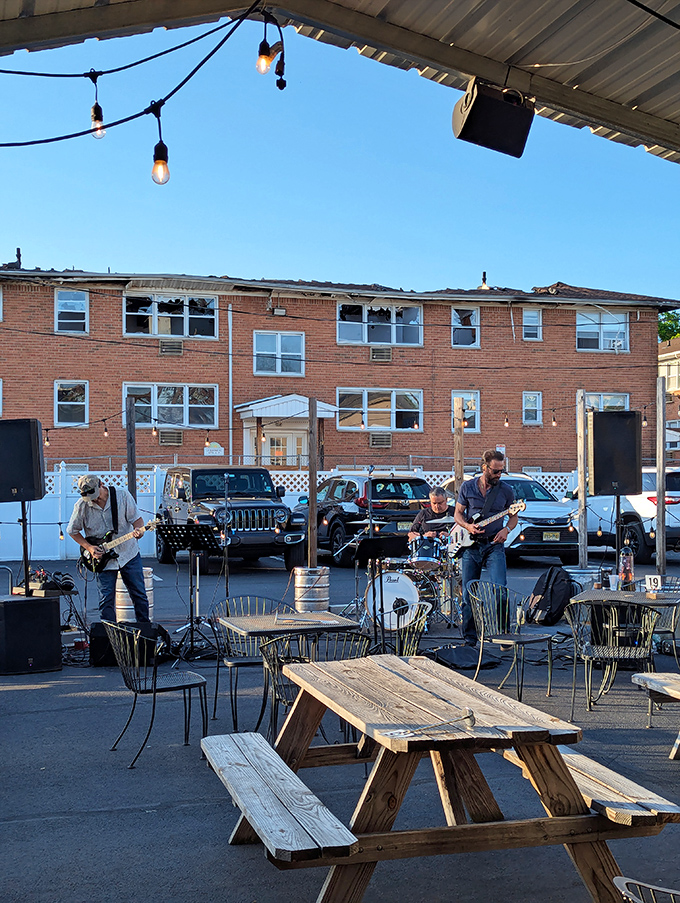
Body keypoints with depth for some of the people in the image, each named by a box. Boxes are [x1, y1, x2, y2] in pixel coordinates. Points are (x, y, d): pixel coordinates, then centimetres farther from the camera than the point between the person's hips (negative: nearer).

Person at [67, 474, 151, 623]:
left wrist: (138, 529, -27)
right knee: (106, 600, 0)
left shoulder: (122, 496, -9)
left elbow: (136, 518, -4)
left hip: (129, 553, 1)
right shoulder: (81, 506, -9)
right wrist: (89, 547, -9)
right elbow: (72, 531, 2)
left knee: (139, 594, 8)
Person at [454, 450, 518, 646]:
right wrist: (467, 526, -11)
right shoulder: (467, 487, 3)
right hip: (470, 547, 1)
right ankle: (469, 639, 15)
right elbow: (458, 514, 9)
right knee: (468, 595, 4)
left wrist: (506, 529, -6)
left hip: (494, 546, -1)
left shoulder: (505, 490, 3)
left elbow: (513, 516, 14)